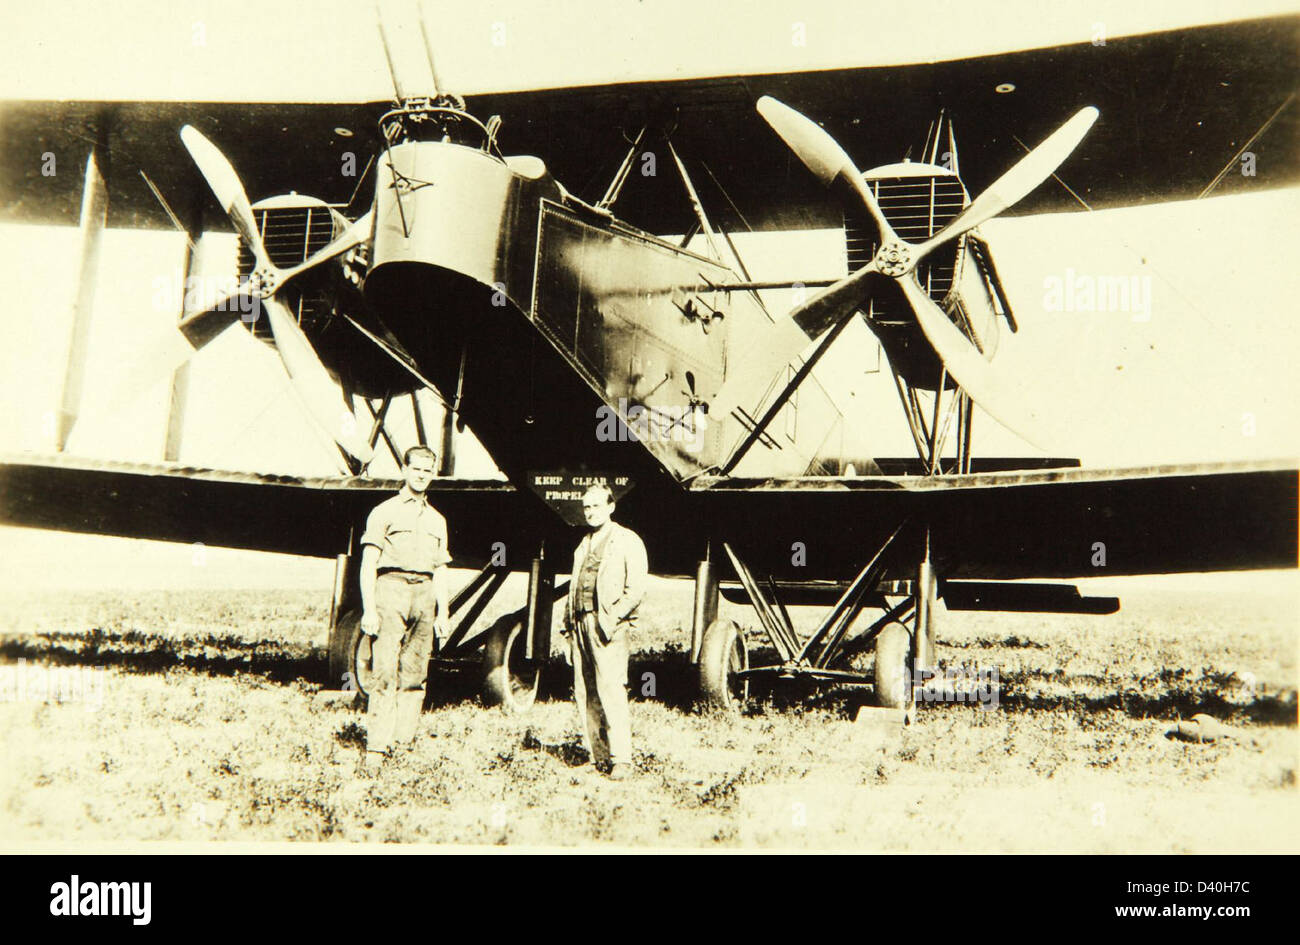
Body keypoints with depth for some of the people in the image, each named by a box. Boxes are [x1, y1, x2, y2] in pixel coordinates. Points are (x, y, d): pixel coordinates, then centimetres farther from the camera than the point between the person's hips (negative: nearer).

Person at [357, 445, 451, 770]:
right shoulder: (384, 512, 6)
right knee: (385, 673, -10)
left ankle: (405, 739, 10)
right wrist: (369, 609, -9)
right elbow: (368, 564, 0)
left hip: (425, 594, 5)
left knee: (415, 674, 4)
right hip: (392, 588, -5)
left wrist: (442, 614, 15)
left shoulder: (437, 520, 21)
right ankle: (376, 746, -10)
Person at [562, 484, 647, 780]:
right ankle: (598, 755, 11)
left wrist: (614, 617, -16)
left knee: (610, 689, -13)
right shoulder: (584, 544, 22)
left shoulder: (628, 541, 1)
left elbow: (636, 589, -6)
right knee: (584, 692, 5)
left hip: (608, 625, -7)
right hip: (581, 623, 7)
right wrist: (569, 620, 11)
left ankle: (620, 759, -12)